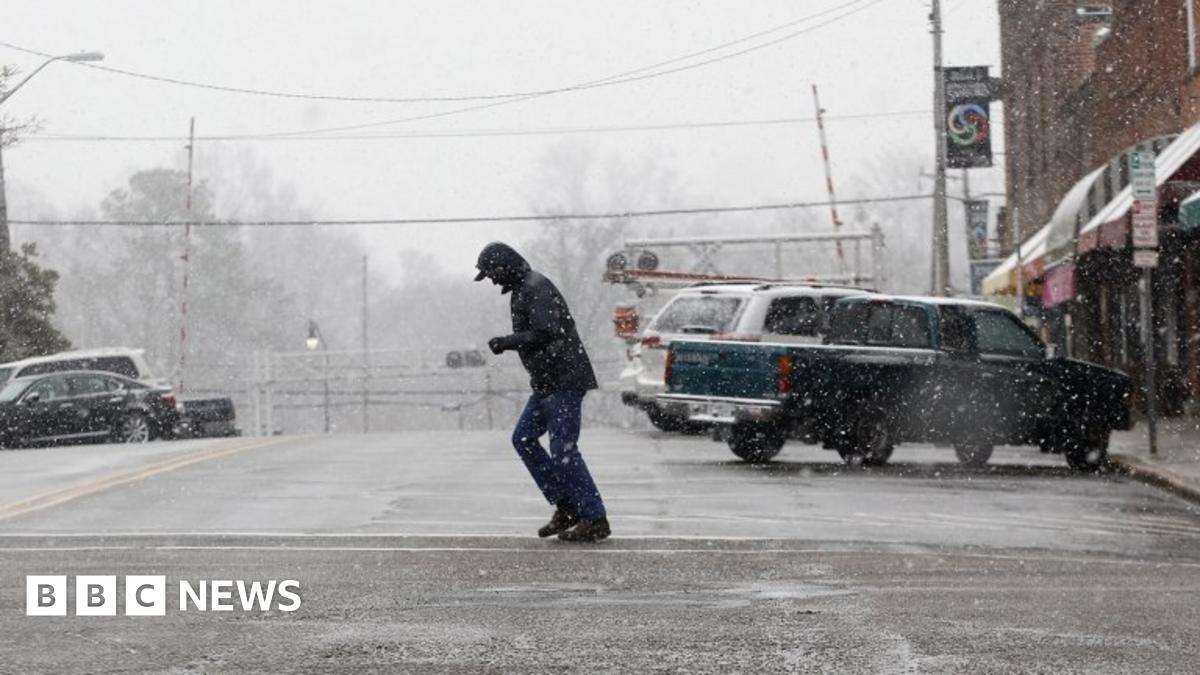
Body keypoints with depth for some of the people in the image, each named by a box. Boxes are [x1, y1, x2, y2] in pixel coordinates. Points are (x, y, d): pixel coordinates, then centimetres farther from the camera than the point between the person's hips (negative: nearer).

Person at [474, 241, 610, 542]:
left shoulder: (536, 289, -15)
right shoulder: (522, 290, 18)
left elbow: (546, 334, -25)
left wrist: (507, 342, -17)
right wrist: (507, 343, 10)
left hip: (564, 381, -11)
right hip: (547, 382, 11)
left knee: (563, 450, -11)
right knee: (523, 438, 11)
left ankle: (594, 519, -7)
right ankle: (566, 506, 13)